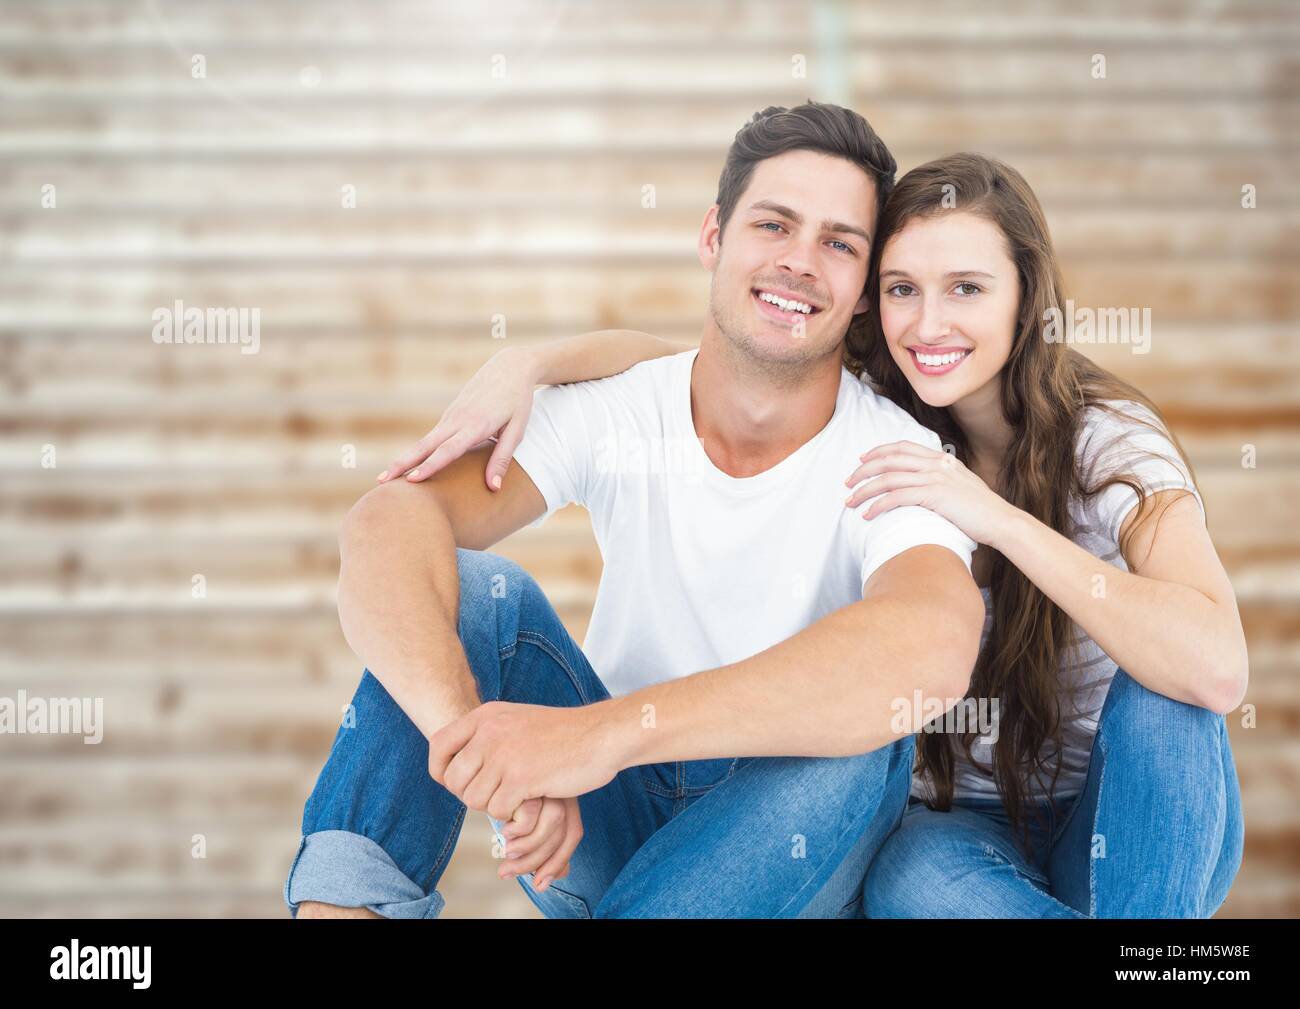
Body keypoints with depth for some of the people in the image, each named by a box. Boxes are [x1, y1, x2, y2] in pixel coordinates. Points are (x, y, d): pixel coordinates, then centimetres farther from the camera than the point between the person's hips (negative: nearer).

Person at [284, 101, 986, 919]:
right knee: (470, 586, -19)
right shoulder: (609, 413, -10)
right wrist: (471, 733, -49)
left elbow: (934, 649, -42)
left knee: (859, 736, -34)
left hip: (785, 850, -1)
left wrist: (602, 730, -51)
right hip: (608, 817, 2)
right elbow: (389, 520, -27)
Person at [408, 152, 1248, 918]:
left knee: (1164, 689, -33)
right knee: (909, 882, -34)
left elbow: (1219, 666, -34)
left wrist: (1000, 518, -37)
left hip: (1136, 823, -1)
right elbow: (656, 354, -5)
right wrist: (523, 364, -25)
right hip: (958, 825, 1)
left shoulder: (1109, 442, -17)